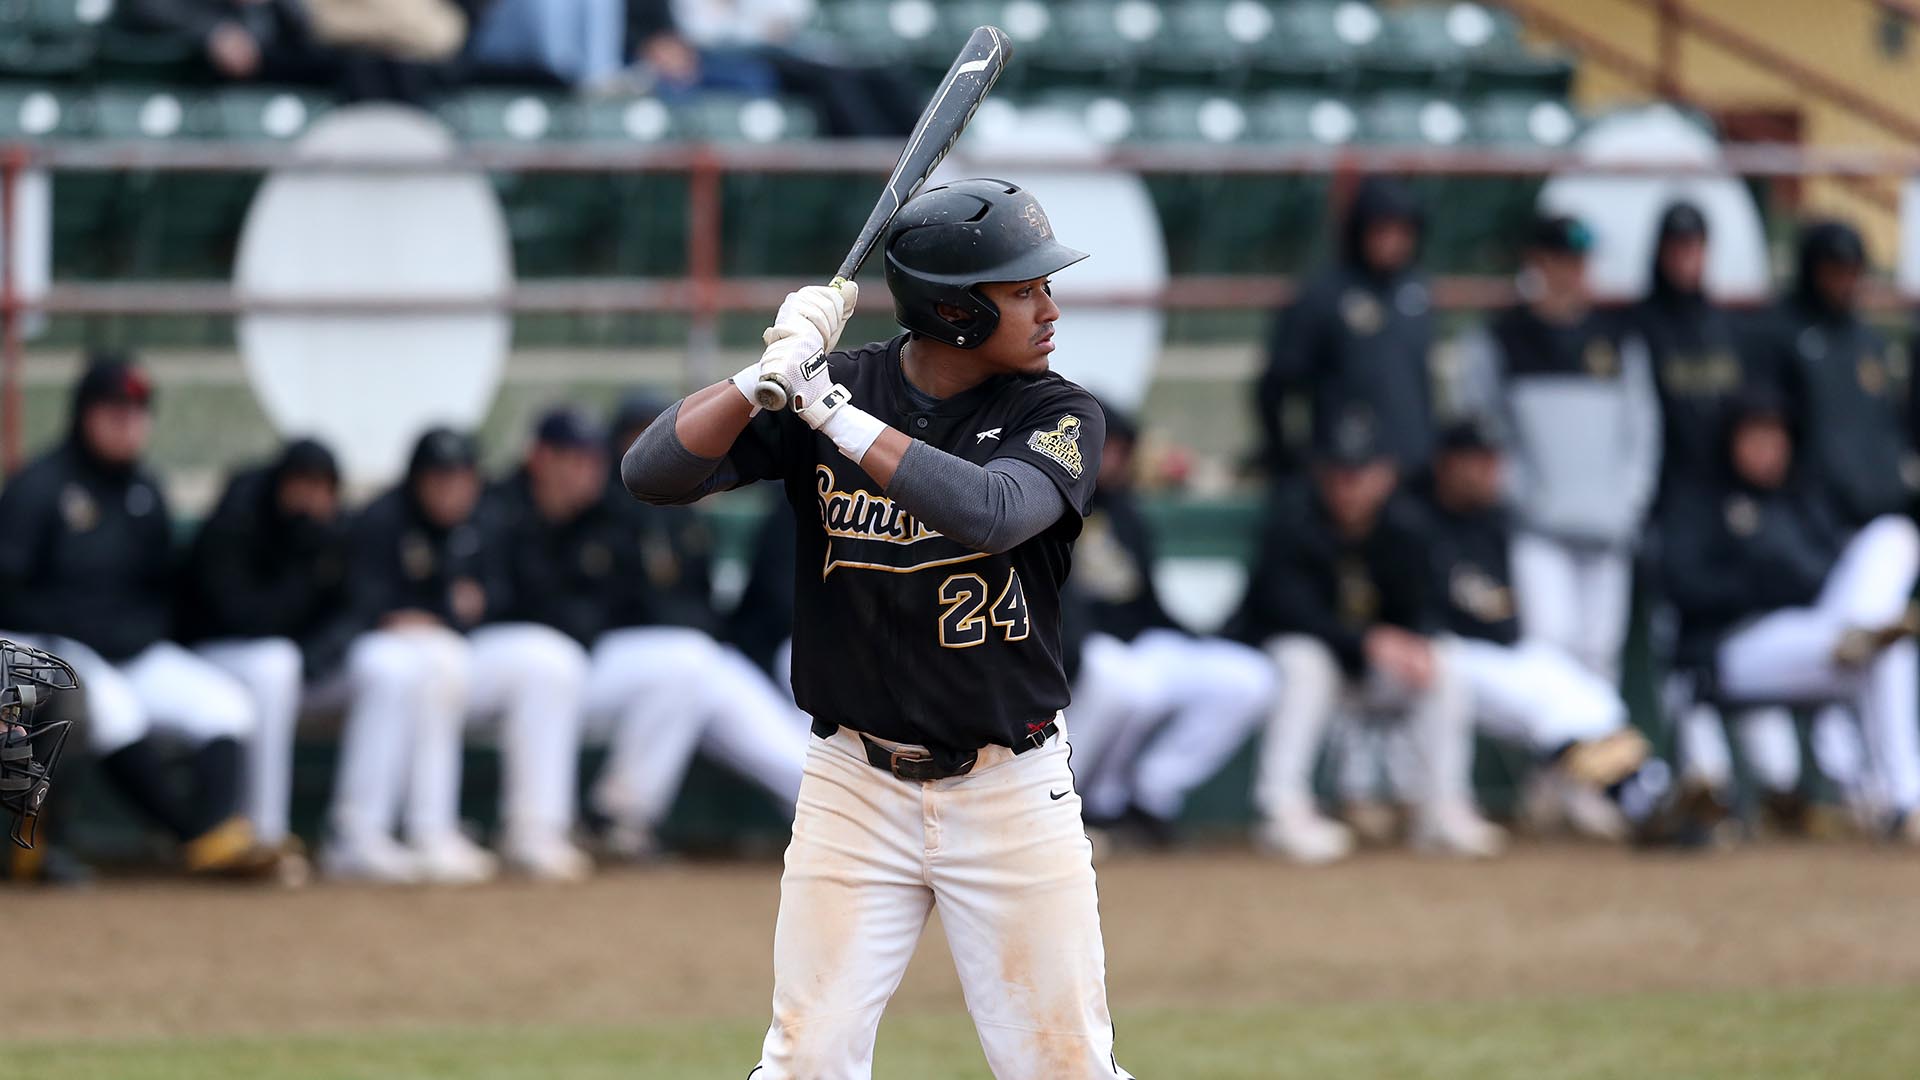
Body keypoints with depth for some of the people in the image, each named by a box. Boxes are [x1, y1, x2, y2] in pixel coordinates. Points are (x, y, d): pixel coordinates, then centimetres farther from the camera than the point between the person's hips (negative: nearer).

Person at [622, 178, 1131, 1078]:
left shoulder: (1058, 417, -7)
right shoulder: (828, 386, -4)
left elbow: (990, 513, -28)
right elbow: (653, 473, -12)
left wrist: (833, 410, -27)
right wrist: (773, 372, -26)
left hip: (1011, 792, 0)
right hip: (856, 789, 0)